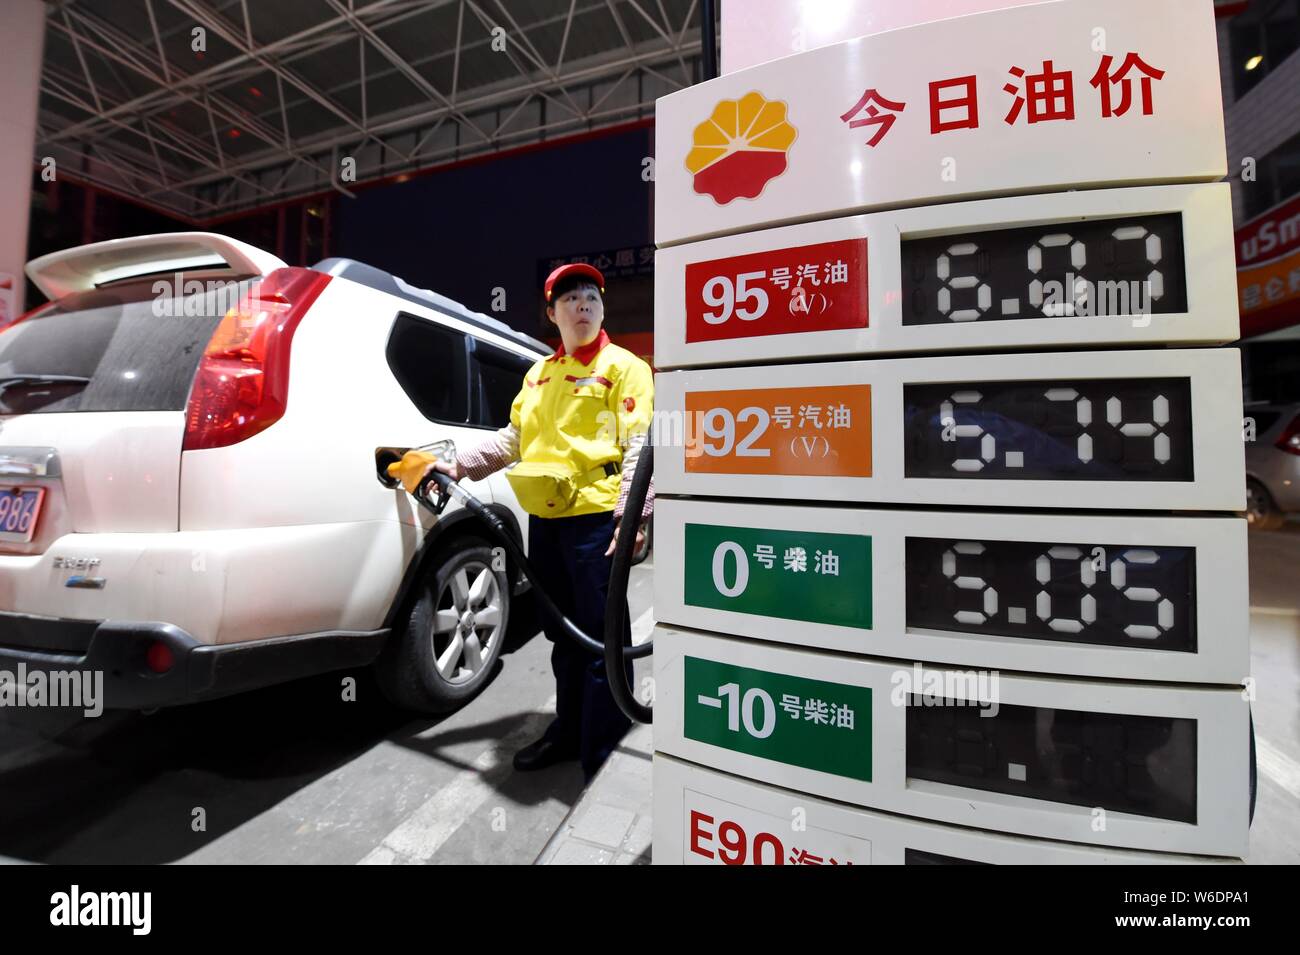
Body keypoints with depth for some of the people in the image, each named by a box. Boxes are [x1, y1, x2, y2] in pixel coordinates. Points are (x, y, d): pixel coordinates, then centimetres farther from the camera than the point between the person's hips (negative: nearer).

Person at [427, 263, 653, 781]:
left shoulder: (623, 367, -1)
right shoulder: (539, 373, 19)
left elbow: (640, 446, -11)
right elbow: (512, 437, 21)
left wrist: (634, 514, -21)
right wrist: (459, 465, 11)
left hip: (596, 518, -7)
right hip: (544, 520, 7)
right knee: (563, 635, 18)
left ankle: (603, 756, 14)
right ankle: (568, 732, 36)